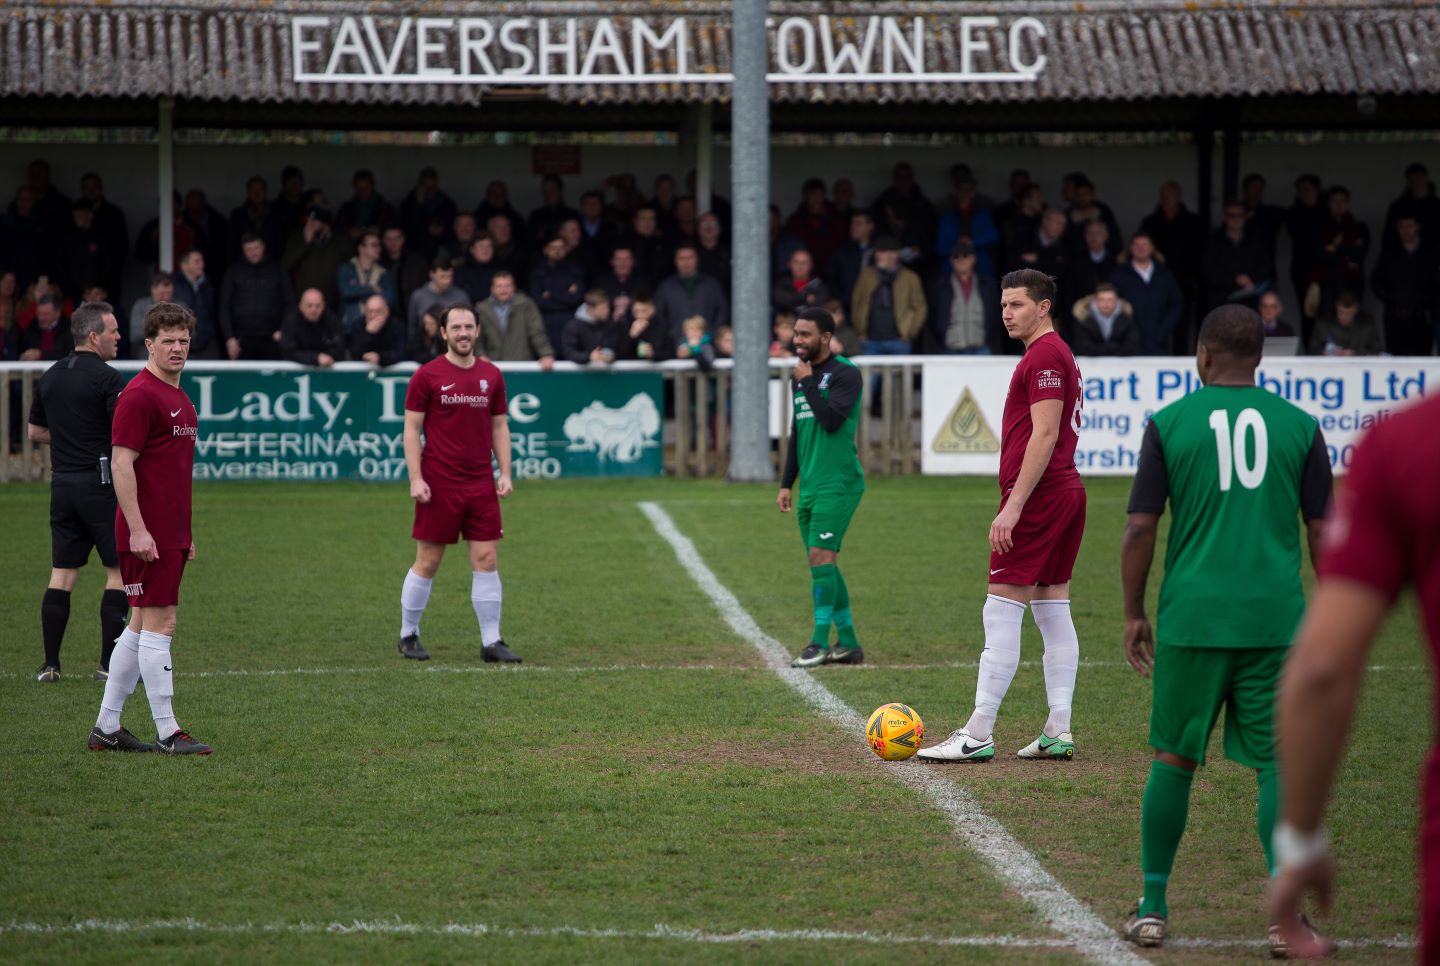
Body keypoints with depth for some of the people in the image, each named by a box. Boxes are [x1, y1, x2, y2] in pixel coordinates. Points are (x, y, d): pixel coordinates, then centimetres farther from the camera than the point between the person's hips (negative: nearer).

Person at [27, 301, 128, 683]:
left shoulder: (50, 377, 10)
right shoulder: (106, 379, -12)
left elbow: (35, 431, 20)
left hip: (62, 483, 7)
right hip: (101, 483, -7)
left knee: (62, 574, 9)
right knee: (120, 570, 2)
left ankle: (50, 664, 6)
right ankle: (109, 663, -1)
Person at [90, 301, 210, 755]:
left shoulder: (181, 399, 16)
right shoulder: (139, 395, -12)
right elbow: (120, 465, -17)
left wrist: (185, 533, 22)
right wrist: (138, 530, -22)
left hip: (171, 535, 9)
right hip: (148, 536, -9)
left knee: (140, 627, 11)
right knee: (159, 624, -7)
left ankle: (107, 727, 16)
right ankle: (167, 731, -3)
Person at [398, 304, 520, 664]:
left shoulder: (491, 376, 8)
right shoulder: (427, 375, -4)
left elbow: (499, 426, 14)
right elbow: (412, 428, -4)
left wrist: (505, 473, 4)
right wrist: (416, 479, -11)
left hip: (481, 485, 3)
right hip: (439, 486, -3)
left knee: (486, 560, 0)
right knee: (428, 562, 2)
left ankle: (491, 641, 3)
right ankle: (408, 636, 16)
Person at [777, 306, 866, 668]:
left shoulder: (846, 373, -8)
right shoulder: (800, 376, 16)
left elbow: (831, 420, -22)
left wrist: (808, 383, -12)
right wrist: (786, 484, 20)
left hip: (838, 484, -8)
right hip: (810, 486, 8)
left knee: (820, 556, -14)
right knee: (824, 562, 8)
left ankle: (820, 642, -12)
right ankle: (848, 643, 14)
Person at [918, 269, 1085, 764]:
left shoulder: (1044, 356, -13)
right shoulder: (1055, 354, 19)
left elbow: (1044, 435, -20)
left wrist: (1013, 506, -22)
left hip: (1037, 496, -11)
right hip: (1065, 492, 11)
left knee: (1001, 612, -8)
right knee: (1053, 611, 9)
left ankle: (978, 735, -8)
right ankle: (1058, 731, 8)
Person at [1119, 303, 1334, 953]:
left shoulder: (1169, 424, 2)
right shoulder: (1299, 426, 5)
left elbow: (1140, 528, 0)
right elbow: (1323, 530, 5)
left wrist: (1133, 616, 9)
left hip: (1192, 619, 0)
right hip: (1277, 623, 0)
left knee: (1173, 760, 11)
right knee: (1278, 764, 4)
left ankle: (1152, 910, 15)